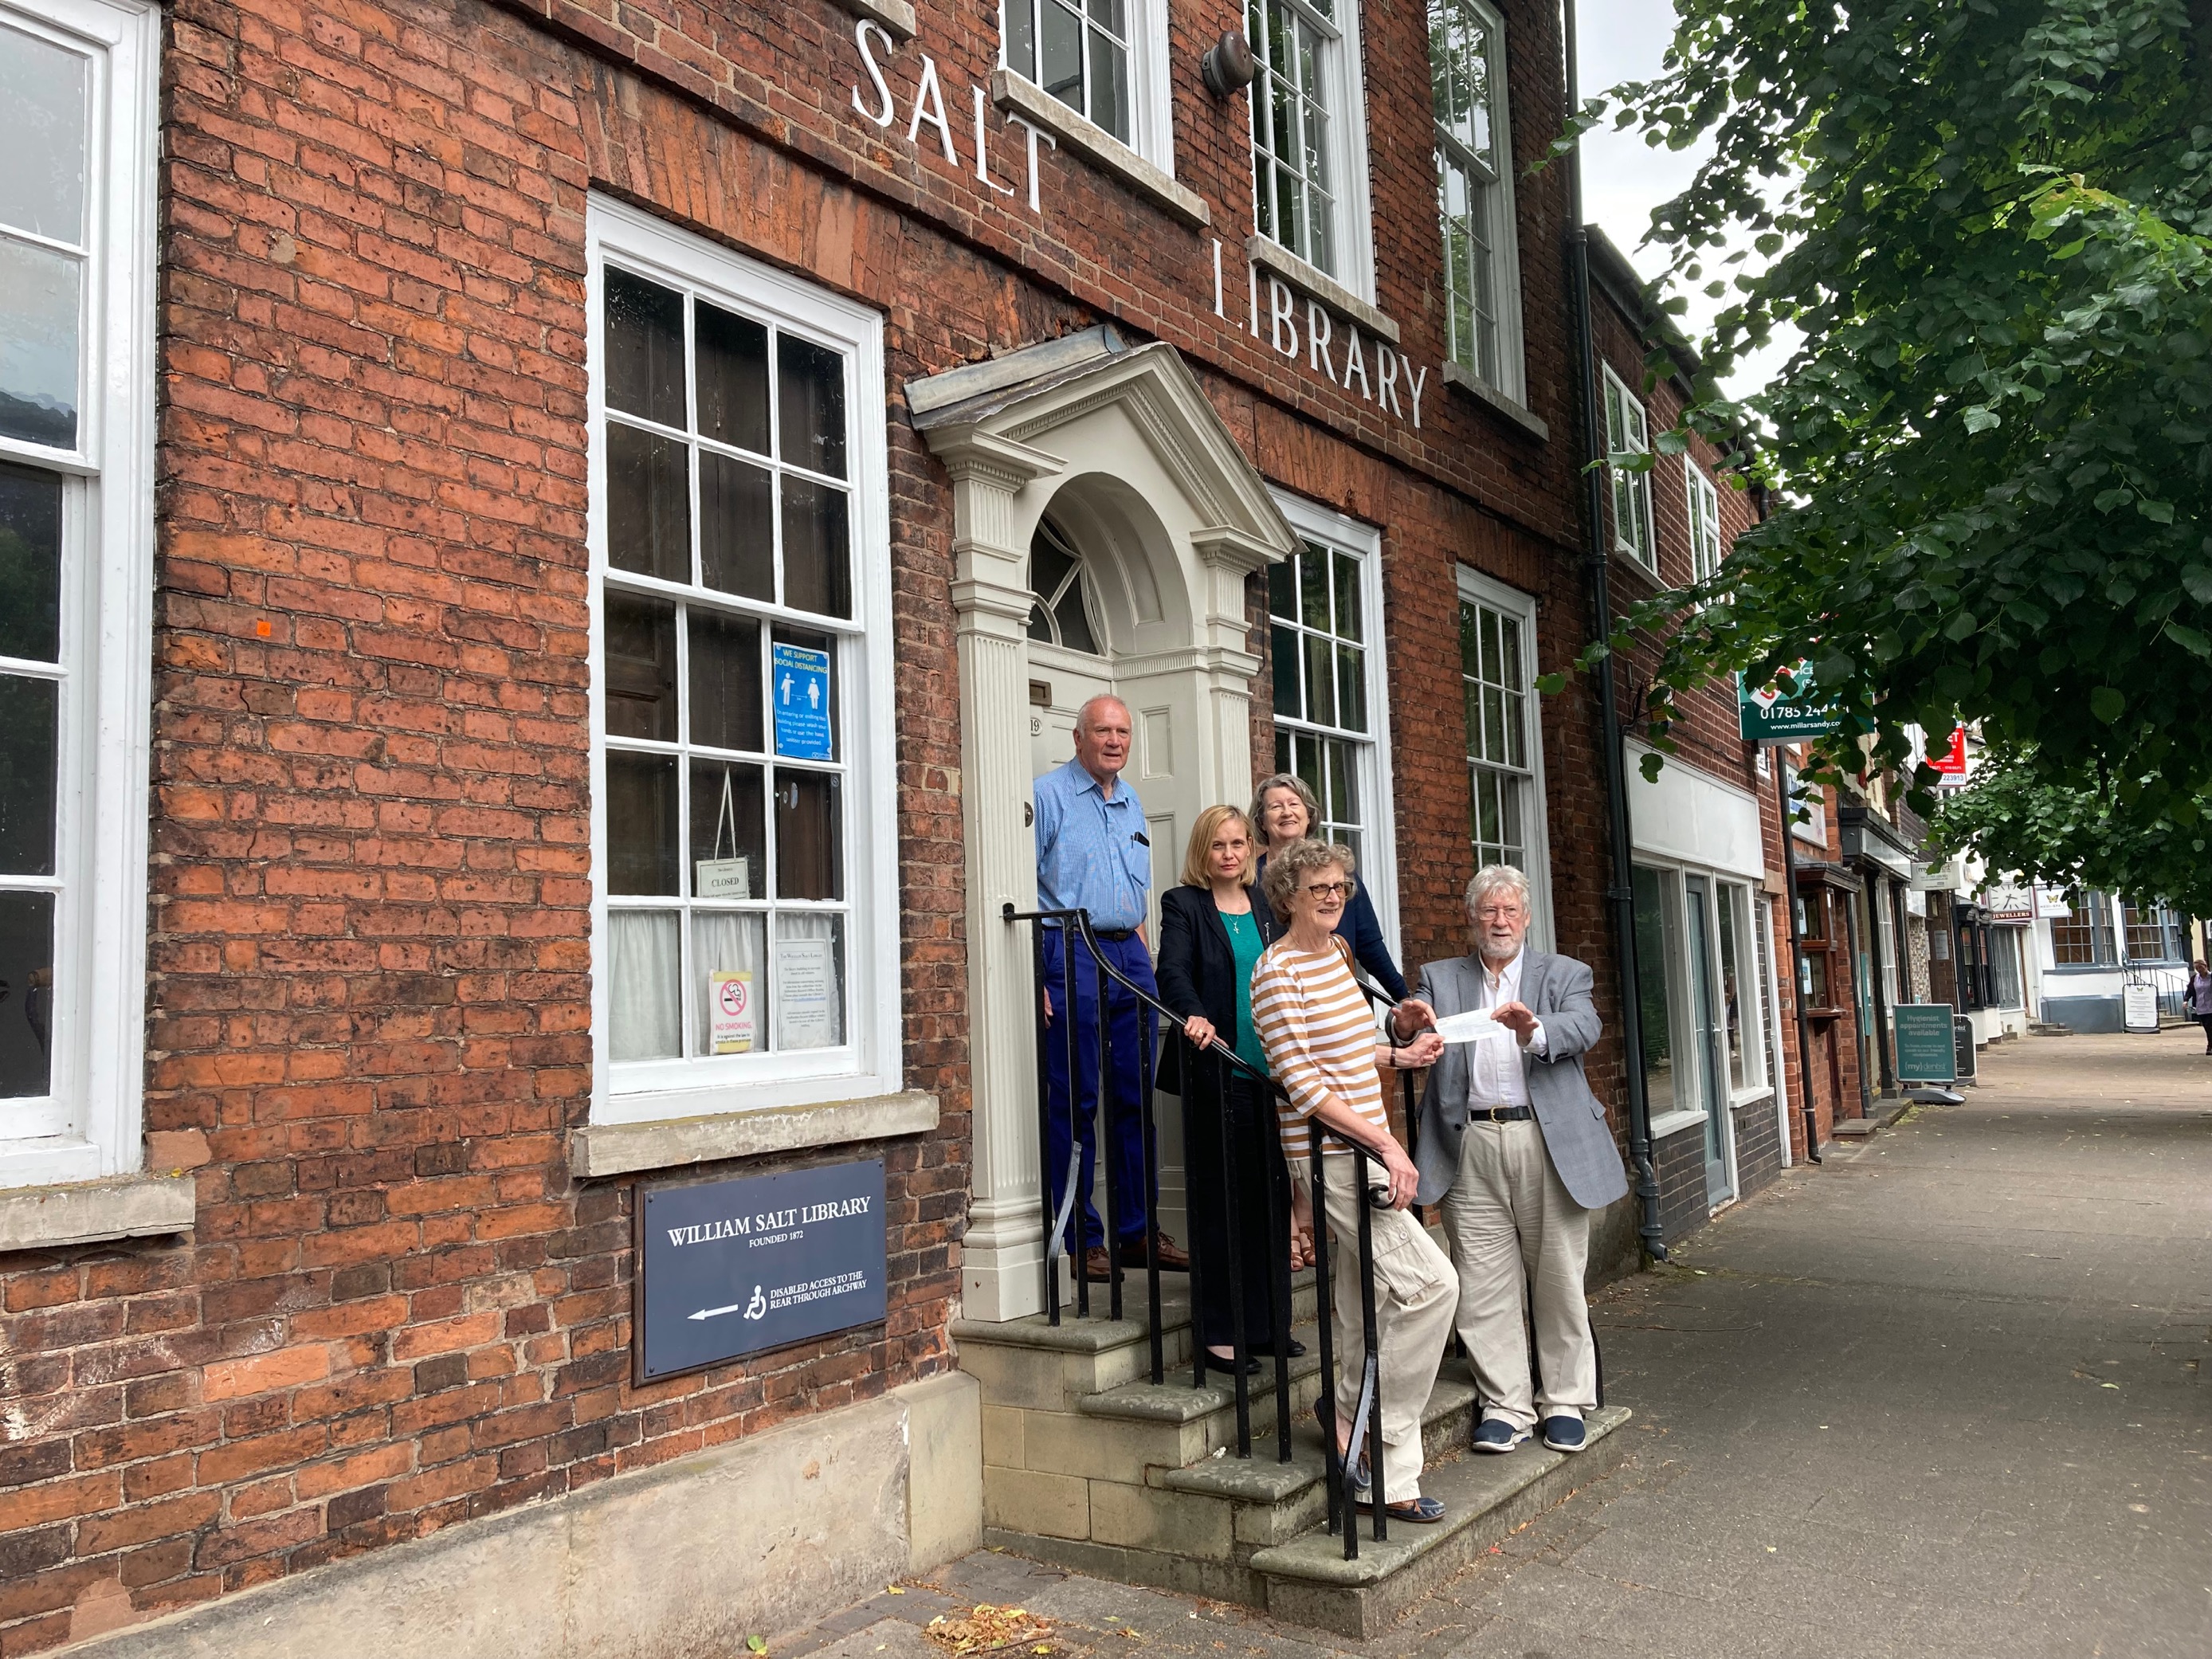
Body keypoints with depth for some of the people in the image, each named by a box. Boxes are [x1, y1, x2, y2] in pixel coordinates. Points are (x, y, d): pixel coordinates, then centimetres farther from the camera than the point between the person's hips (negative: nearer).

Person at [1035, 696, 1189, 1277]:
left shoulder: (1131, 802, 17)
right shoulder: (1049, 794, -4)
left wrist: (1144, 961, 15)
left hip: (1129, 957, 7)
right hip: (1071, 954, -6)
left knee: (1135, 1097, 9)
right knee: (1073, 1100, -3)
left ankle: (1137, 1231, 18)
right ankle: (1079, 1240, 5)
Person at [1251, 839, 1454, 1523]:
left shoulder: (1335, 954, 13)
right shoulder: (1278, 972, -14)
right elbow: (1302, 1082, -19)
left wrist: (1400, 1054, 14)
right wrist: (1386, 1143, -21)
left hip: (1361, 1148, 9)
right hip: (1328, 1152, -9)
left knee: (1362, 1304, 13)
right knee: (1429, 1282, -14)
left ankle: (1351, 1445, 24)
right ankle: (1388, 1469, -6)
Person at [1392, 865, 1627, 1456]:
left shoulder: (1564, 974, 11)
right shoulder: (1440, 979, 15)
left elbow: (1584, 1028, -8)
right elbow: (1413, 1045, 2)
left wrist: (1534, 1031, -30)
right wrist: (1404, 1028, -23)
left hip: (1548, 1140, -1)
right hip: (1472, 1145, 1)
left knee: (1559, 1278, 5)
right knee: (1484, 1284, 2)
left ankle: (1565, 1400, 19)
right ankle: (1505, 1405, 12)